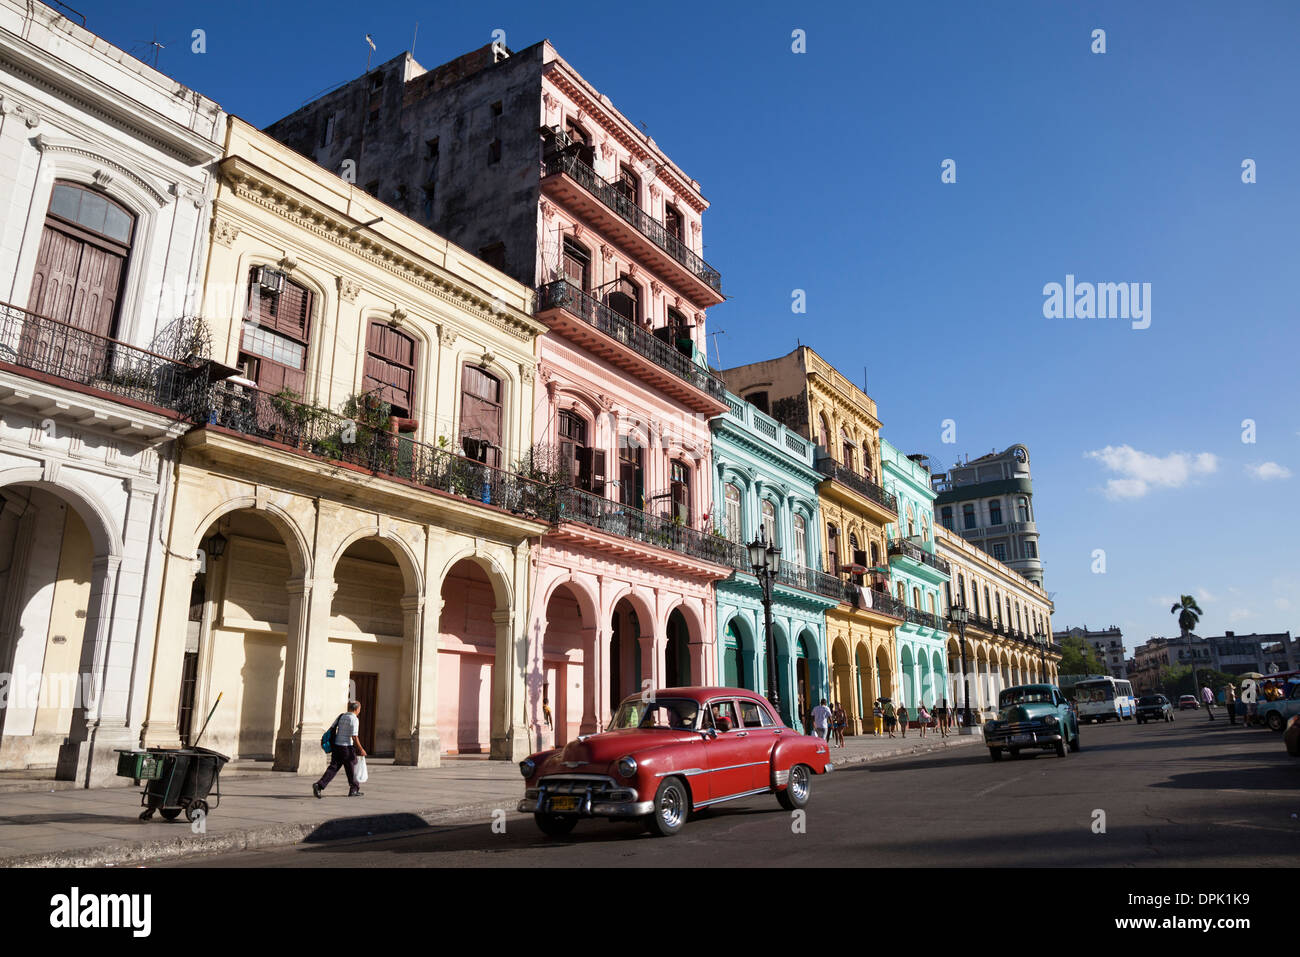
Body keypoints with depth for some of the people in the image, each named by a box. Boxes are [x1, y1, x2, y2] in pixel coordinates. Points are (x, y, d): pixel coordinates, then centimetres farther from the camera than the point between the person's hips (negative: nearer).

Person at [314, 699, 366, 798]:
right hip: (346, 747, -6)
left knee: (333, 767, 7)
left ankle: (319, 785, -7)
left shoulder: (341, 716, 10)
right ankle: (354, 790, 19)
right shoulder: (354, 719, -11)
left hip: (336, 745, 6)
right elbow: (354, 737, -16)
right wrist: (361, 749, -8)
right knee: (351, 769, 7)